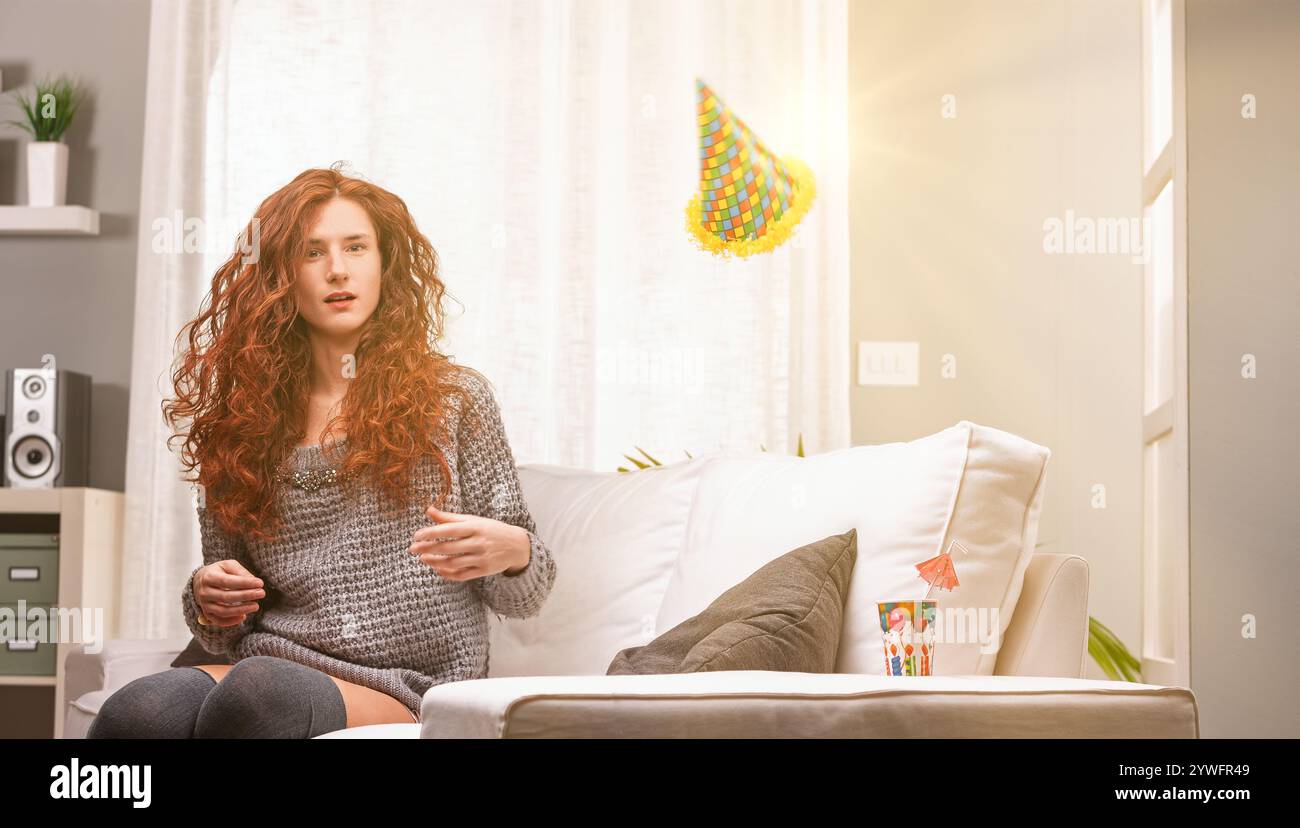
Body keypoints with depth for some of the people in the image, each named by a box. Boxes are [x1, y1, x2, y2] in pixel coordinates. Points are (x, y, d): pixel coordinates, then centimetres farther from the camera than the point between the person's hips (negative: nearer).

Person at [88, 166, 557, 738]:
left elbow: (522, 598, 10)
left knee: (259, 692, -38)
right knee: (135, 712, -34)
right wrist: (208, 601, -2)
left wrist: (513, 552, -13)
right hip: (268, 669, 3)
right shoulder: (243, 419, 14)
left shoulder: (456, 400, 8)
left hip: (402, 695, -2)